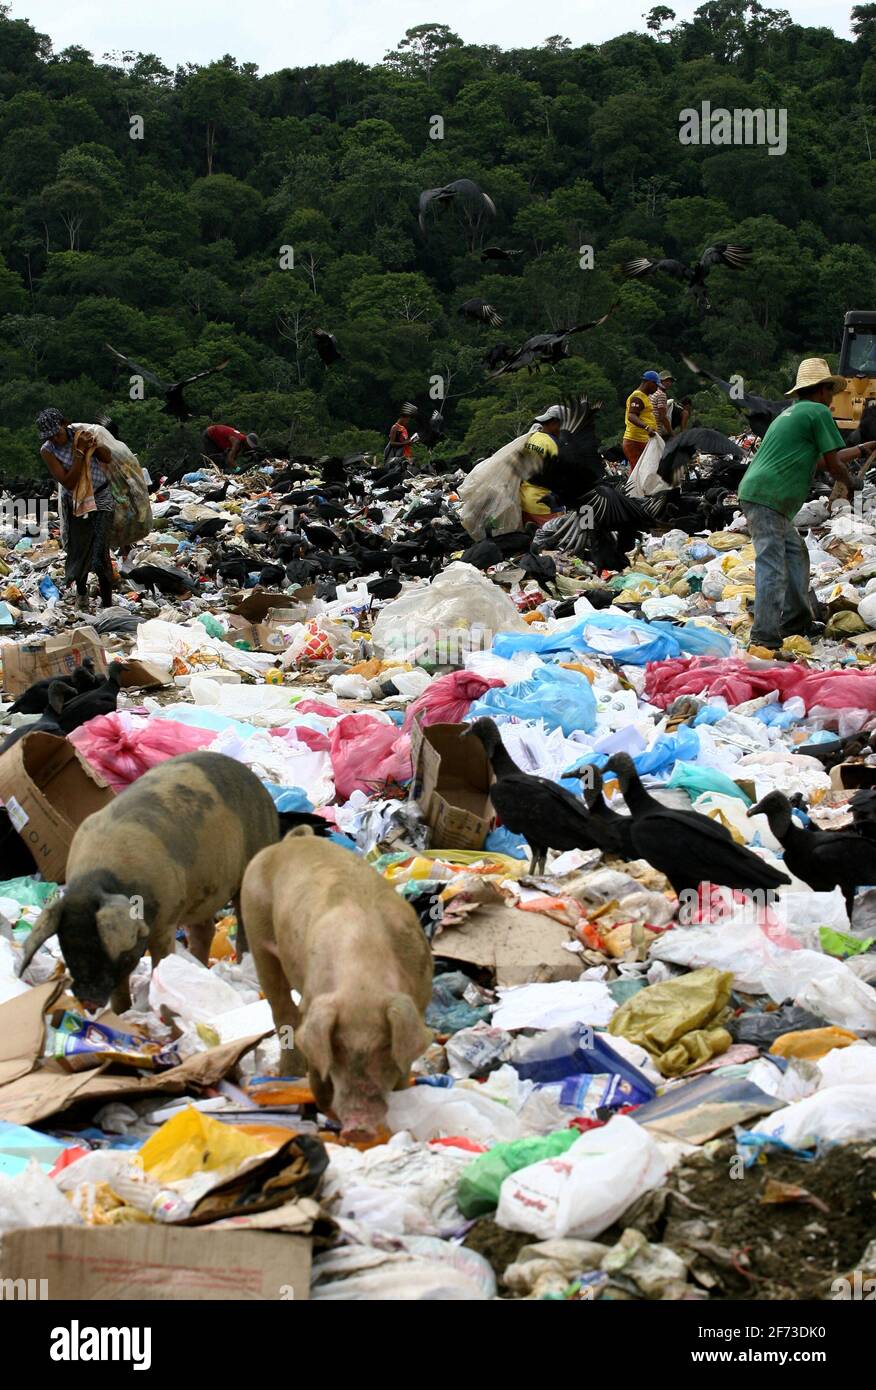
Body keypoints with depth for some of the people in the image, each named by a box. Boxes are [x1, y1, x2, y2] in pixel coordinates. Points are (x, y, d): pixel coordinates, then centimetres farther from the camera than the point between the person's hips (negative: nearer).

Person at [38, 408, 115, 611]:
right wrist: (80, 451, -27)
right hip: (74, 503, 1)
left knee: (100, 553, -10)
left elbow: (108, 457, -3)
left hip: (100, 498, -1)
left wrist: (94, 445, -23)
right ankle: (81, 590, 40)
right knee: (78, 550, 12)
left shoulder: (81, 432, -10)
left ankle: (107, 603, -4)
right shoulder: (47, 451, -15)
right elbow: (68, 482, -22)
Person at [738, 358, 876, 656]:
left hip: (773, 502, 10)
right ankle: (764, 639, -19)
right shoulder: (819, 412, -4)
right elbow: (833, 464, -4)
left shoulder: (792, 413, 26)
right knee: (772, 567, -14)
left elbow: (820, 460, 31)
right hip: (766, 497, -10)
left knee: (795, 555, 19)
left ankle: (796, 626, 23)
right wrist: (850, 482, 16)